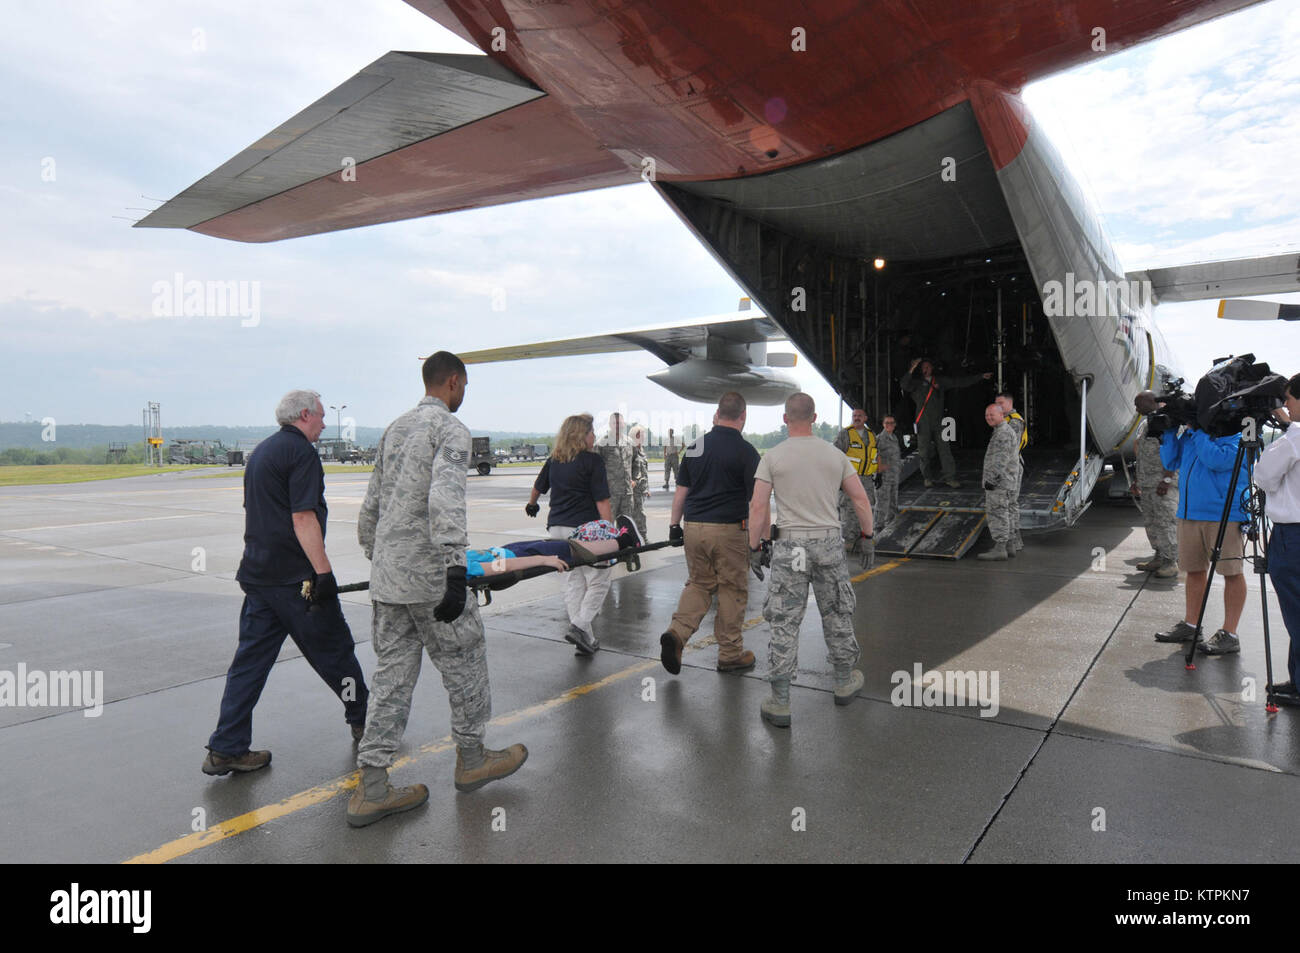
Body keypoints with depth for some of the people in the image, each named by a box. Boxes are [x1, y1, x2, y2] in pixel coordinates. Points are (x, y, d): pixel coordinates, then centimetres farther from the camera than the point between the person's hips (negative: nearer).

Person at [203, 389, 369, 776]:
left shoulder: (261, 451, 17)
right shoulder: (300, 451, -12)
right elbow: (303, 518, -21)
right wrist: (323, 571, -22)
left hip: (257, 573, 9)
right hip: (295, 577, -9)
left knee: (251, 658, 8)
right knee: (332, 649, 7)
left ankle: (226, 749, 10)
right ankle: (362, 719, 22)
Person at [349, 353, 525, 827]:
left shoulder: (395, 428, 15)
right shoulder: (451, 429, -10)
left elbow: (372, 505, 20)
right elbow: (445, 500, -25)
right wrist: (456, 570, -30)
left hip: (386, 575, 8)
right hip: (427, 576, -8)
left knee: (392, 677, 11)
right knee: (464, 662, 11)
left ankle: (372, 789, 14)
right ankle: (471, 760, 27)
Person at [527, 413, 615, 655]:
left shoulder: (553, 460, 11)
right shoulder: (592, 460, -8)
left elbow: (537, 488, 27)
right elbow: (602, 501, -13)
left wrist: (531, 505, 47)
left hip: (557, 527, 6)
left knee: (573, 582, 11)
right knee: (599, 580, 5)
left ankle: (585, 639, 13)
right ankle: (579, 626, -10)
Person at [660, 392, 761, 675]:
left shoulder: (695, 447, 8)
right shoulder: (745, 450, -7)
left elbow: (681, 491, 11)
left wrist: (675, 525, 18)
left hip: (694, 527, 5)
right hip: (728, 529, -4)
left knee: (698, 584, 17)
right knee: (732, 590, 8)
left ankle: (677, 632, -3)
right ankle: (730, 654, 18)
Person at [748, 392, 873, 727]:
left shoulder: (772, 457, -5)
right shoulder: (835, 455, 4)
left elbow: (758, 507, -9)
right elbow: (861, 499, 4)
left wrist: (754, 546, 0)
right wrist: (867, 535, 16)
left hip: (790, 545, -2)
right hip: (829, 542, 3)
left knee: (785, 623, 1)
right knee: (837, 616, 20)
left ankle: (780, 702, 3)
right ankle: (845, 682, 35)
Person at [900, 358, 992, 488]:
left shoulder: (940, 382, 14)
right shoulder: (917, 383, 4)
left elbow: (961, 382, 16)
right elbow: (904, 384, -16)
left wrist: (980, 377, 15)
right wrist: (911, 370, -28)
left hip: (938, 423, 3)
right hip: (923, 424, -2)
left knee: (945, 450, -1)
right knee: (924, 452, 1)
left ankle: (950, 477, 4)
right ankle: (927, 478, 15)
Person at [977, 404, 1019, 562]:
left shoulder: (1004, 432, -14)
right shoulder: (1006, 431, 20)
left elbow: (1001, 458, -21)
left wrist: (991, 479, -24)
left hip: (999, 481, -11)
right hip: (1002, 481, 11)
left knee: (997, 513, -10)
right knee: (1004, 513, 13)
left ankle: (999, 549, -10)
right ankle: (1008, 546, 18)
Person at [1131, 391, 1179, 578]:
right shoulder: (1145, 424, 19)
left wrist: (1166, 479, -22)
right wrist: (1138, 480, 22)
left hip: (1164, 482, -9)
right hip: (1146, 483, 9)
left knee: (1165, 521, -10)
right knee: (1150, 521, 12)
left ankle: (1171, 562, -7)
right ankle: (1159, 557, 20)